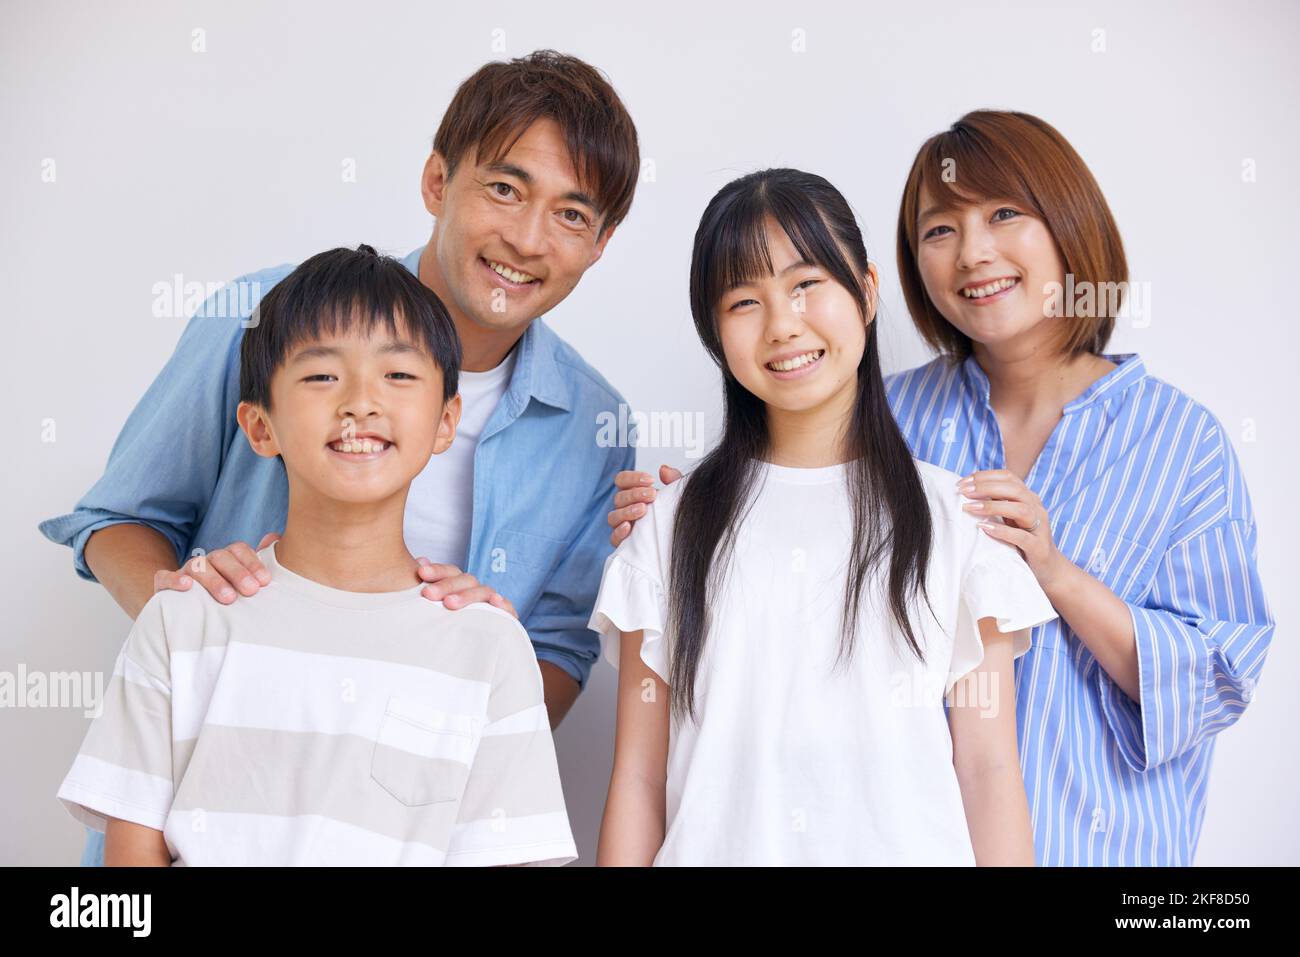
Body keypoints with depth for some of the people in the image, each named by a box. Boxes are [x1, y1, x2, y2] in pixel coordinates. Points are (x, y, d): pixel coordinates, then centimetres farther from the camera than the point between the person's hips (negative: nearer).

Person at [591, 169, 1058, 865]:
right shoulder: (676, 521, 1)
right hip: (719, 849, 1)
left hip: (908, 849, 0)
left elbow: (989, 768, -3)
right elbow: (639, 778, -2)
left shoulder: (955, 515, -1)